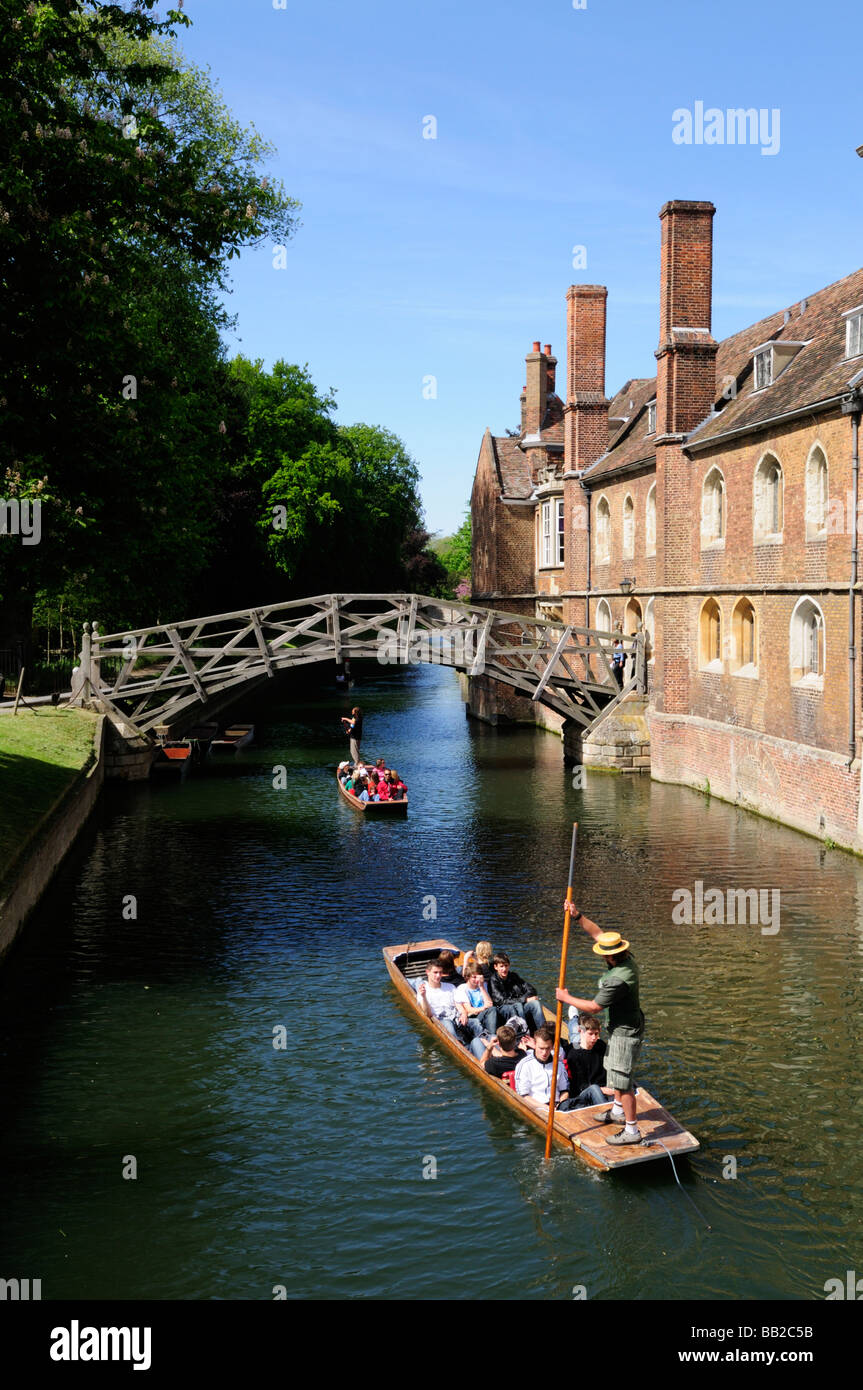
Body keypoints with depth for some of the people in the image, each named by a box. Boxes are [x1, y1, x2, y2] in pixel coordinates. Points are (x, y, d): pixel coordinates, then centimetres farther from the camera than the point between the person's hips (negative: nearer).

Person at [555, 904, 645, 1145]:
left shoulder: (618, 980, -34)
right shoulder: (627, 957, -8)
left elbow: (593, 1007, -24)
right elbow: (598, 933, 4)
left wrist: (567, 998, -11)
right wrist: (577, 916, -5)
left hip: (626, 1033, -10)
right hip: (621, 1027, 10)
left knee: (622, 1080, 0)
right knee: (615, 1070, 27)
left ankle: (632, 1131, 12)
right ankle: (618, 1111, 46)